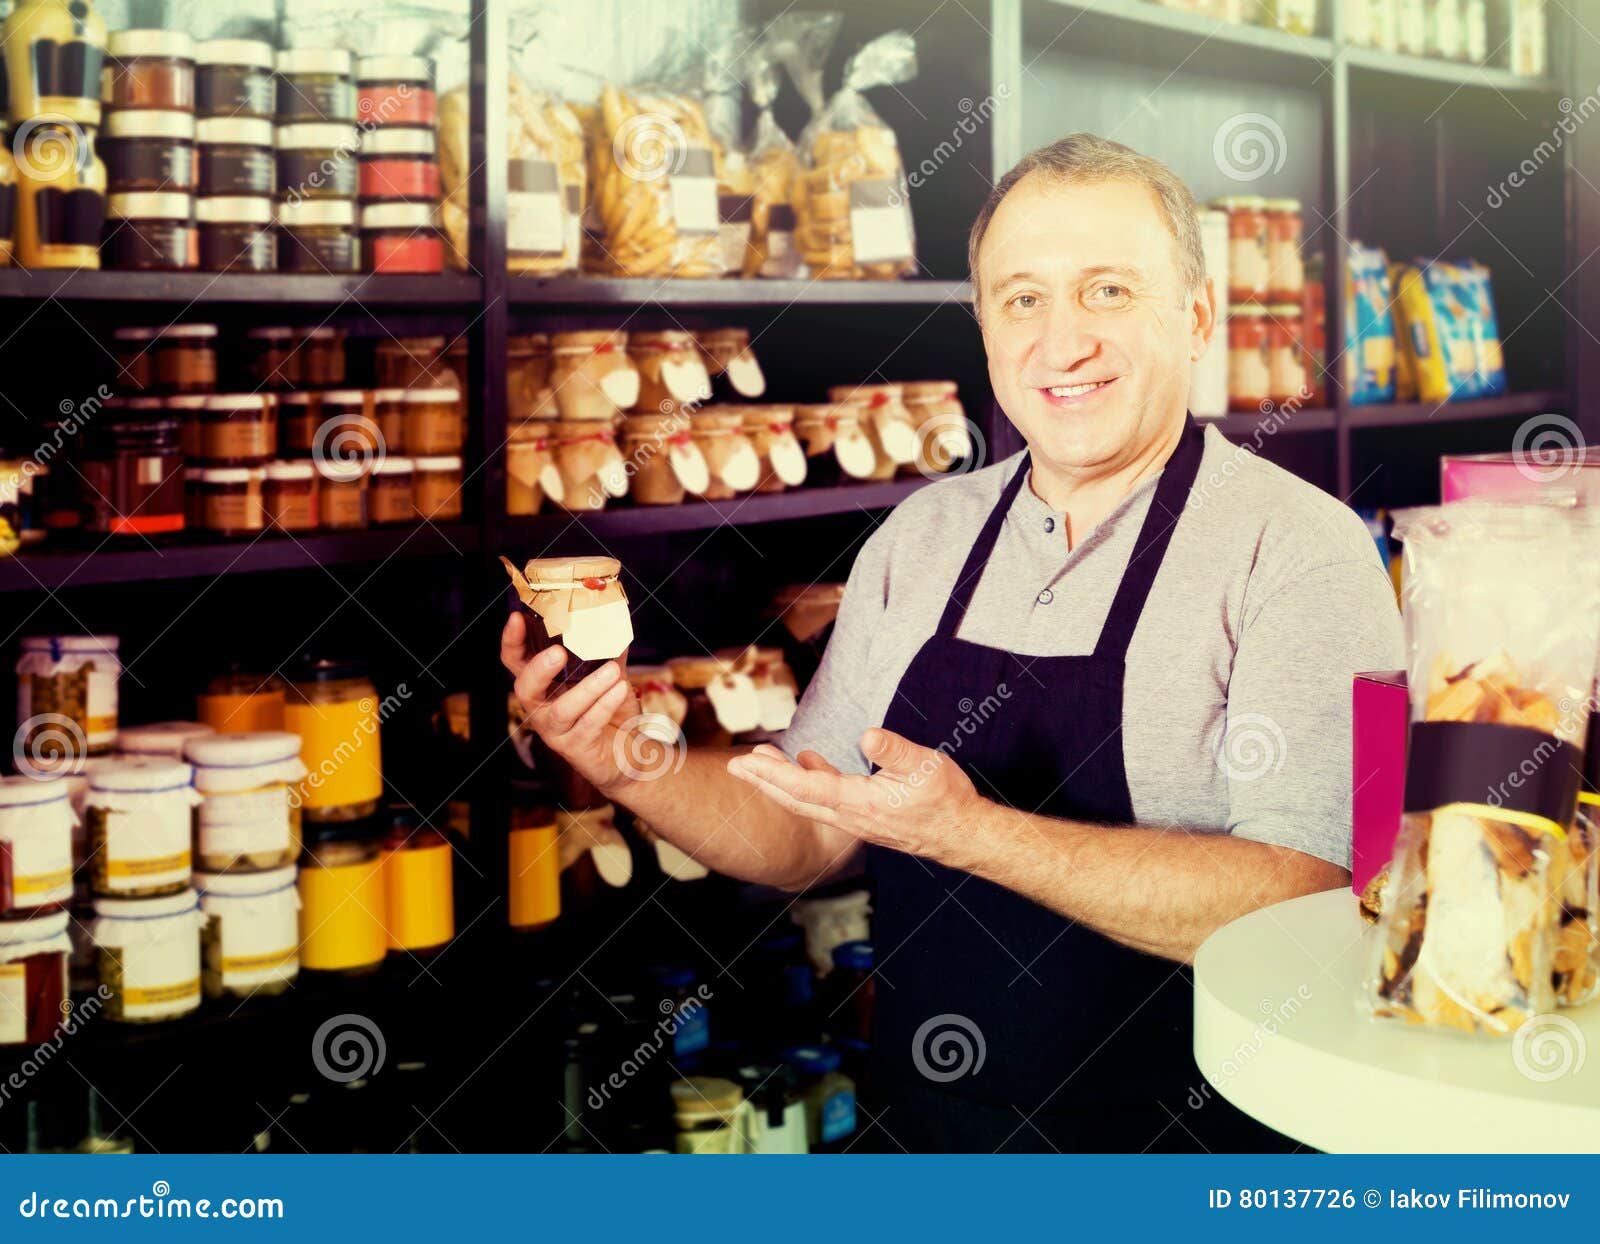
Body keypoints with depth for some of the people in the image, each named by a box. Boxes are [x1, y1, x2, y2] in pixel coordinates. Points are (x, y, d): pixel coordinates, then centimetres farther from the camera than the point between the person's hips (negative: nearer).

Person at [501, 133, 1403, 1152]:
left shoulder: (1301, 551, -9)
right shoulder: (921, 538, 8)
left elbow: (1304, 902, -19)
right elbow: (809, 835, 13)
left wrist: (973, 835, -24)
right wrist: (637, 765, -5)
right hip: (921, 1134, 5)